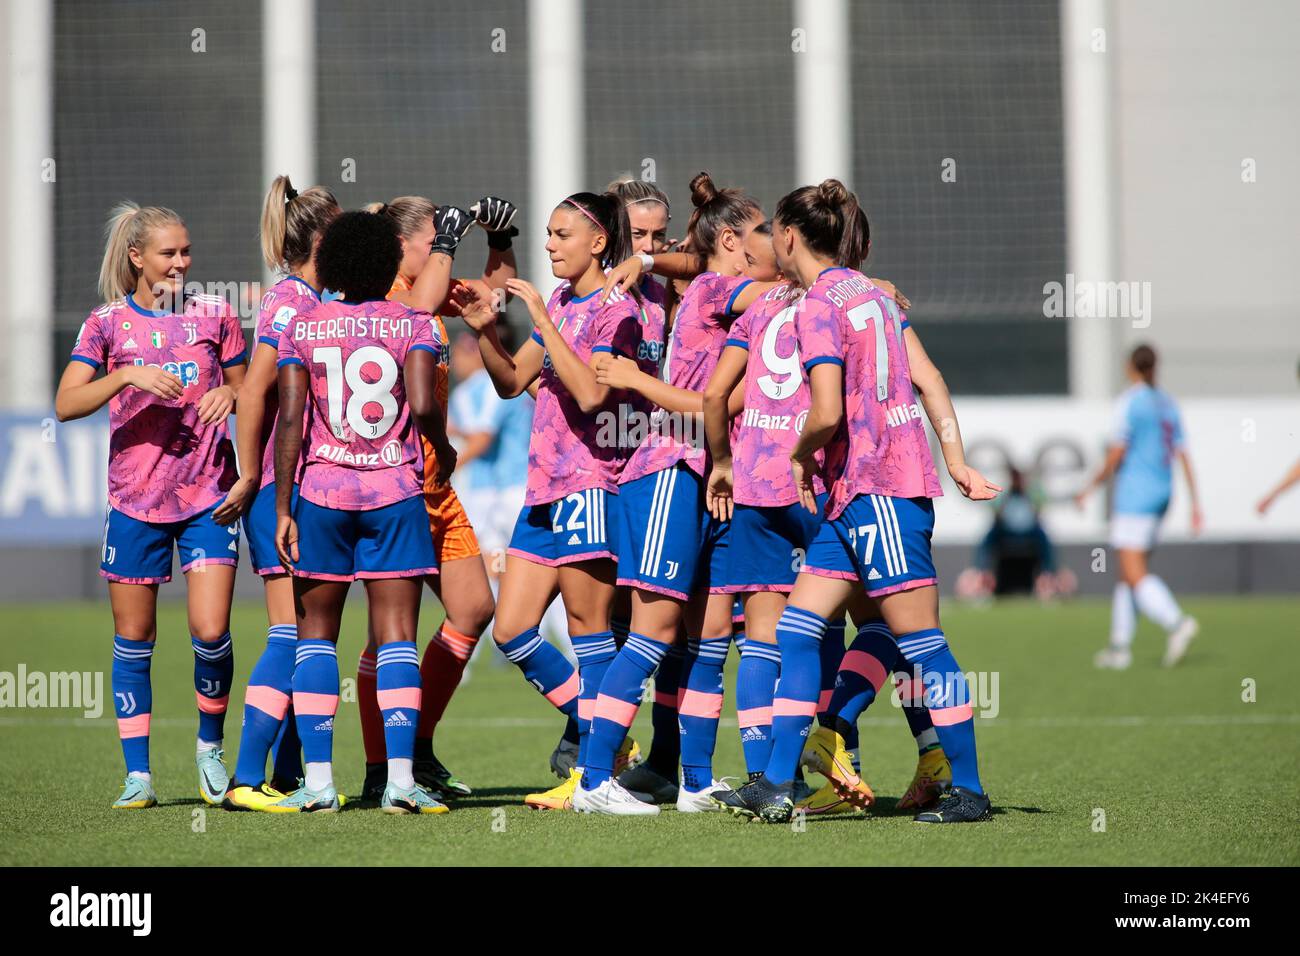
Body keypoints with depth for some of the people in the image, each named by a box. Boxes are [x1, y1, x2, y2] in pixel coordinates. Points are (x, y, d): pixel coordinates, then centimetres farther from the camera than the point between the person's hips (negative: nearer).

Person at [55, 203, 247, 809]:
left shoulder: (213, 315, 6)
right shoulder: (108, 324, 2)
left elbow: (245, 392, 16)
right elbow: (66, 404, -8)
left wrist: (231, 396, -7)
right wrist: (127, 376, -21)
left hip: (209, 494, 0)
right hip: (135, 499, 0)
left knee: (210, 632, -11)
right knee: (133, 640, 3)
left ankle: (210, 746, 13)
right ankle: (137, 774, 11)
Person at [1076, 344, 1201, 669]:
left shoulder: (1129, 401, -9)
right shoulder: (1168, 404, 13)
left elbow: (1116, 455, -12)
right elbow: (1183, 456, 10)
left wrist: (1091, 488, 0)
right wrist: (1195, 503, 10)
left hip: (1135, 493, -8)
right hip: (1161, 494, 8)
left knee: (1135, 574, -14)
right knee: (1128, 572, 13)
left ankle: (1176, 622, -33)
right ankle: (1120, 645, 12)